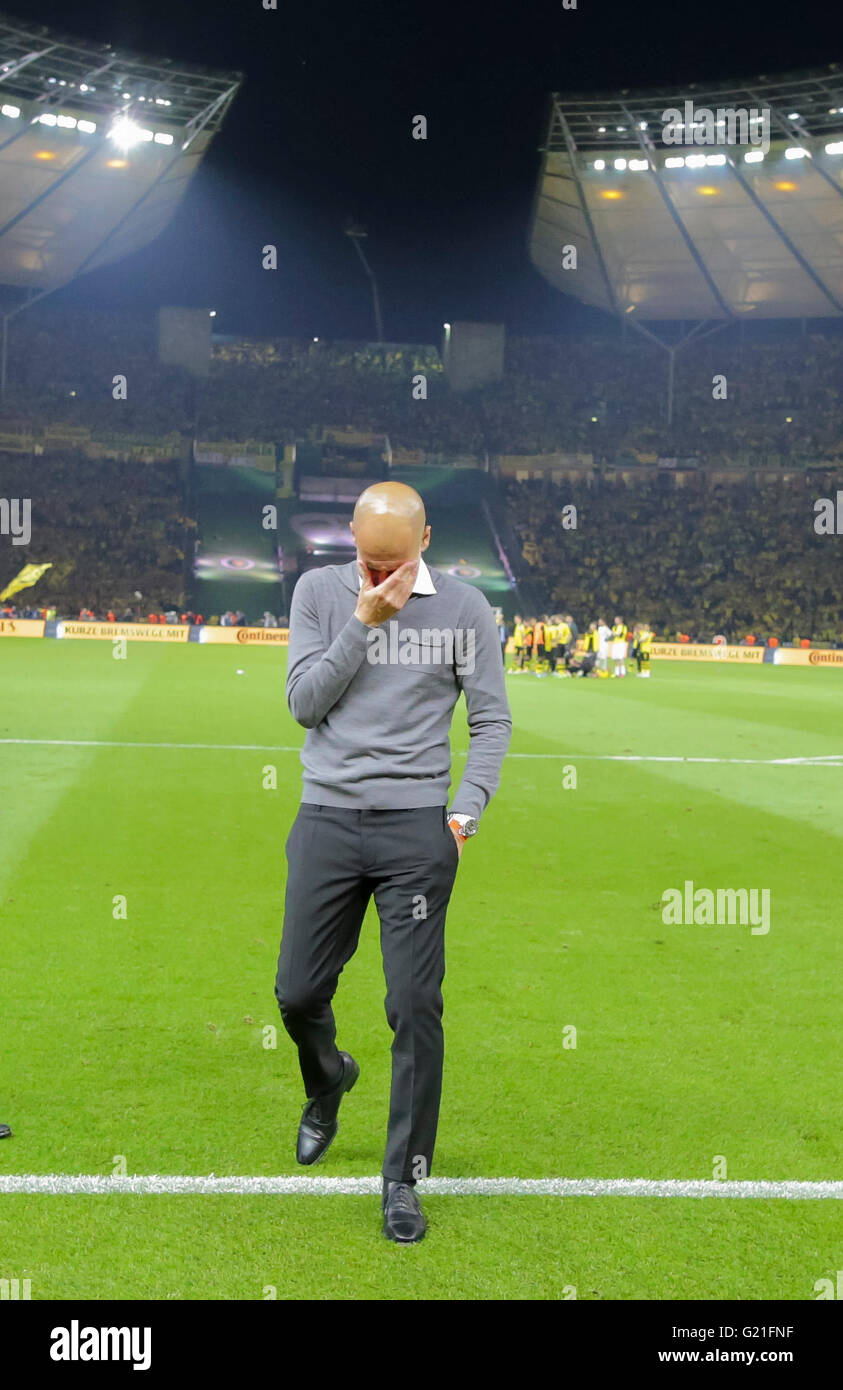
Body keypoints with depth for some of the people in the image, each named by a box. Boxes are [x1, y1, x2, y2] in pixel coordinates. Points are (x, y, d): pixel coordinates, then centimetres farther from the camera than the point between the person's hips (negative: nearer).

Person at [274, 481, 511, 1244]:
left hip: (417, 827, -1)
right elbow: (303, 701, -4)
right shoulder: (318, 591, 4)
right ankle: (328, 1079, 42)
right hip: (327, 819, 2)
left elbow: (492, 719, 4)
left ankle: (404, 1180, 14)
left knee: (415, 1009, -1)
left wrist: (466, 812, -6)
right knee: (298, 993, 7)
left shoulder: (464, 606, 1)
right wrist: (364, 620, -11)